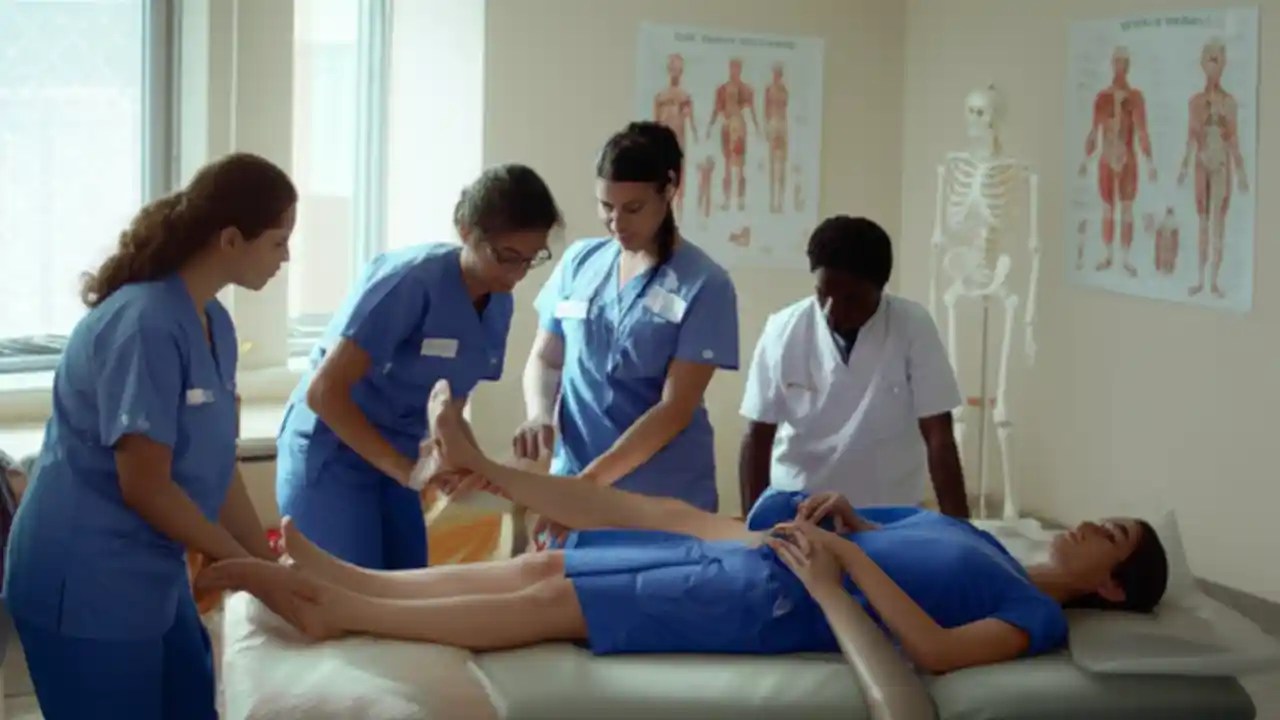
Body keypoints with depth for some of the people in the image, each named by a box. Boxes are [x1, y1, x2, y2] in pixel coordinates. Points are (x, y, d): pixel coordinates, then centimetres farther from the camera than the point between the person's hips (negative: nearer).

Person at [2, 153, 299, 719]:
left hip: (150, 572, 9)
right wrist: (246, 563, -13)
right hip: (85, 581, -9)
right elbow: (144, 486, -21)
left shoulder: (214, 323, 6)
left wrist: (266, 560, 3)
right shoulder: (145, 325, -22)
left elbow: (214, 467, 9)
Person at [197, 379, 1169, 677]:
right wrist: (843, 515, 9)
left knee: (541, 603, -12)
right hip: (762, 559, 8)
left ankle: (334, 607, -9)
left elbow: (935, 650, -22)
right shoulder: (981, 543, 22)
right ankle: (339, 579, 5)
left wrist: (852, 562, -22)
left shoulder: (1038, 617, -4)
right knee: (532, 568, 2)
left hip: (783, 602, -8)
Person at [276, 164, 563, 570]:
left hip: (396, 456, 7)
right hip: (330, 455, -7)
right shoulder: (411, 281, -23)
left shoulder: (498, 305, -1)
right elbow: (324, 391, -26)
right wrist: (406, 470, -32)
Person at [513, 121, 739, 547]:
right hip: (572, 484, 3)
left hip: (665, 499, -3)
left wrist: (591, 479, -21)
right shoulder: (579, 261, 5)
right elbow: (544, 358, 13)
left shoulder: (704, 284, -8)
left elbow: (675, 409, -13)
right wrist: (539, 413, -9)